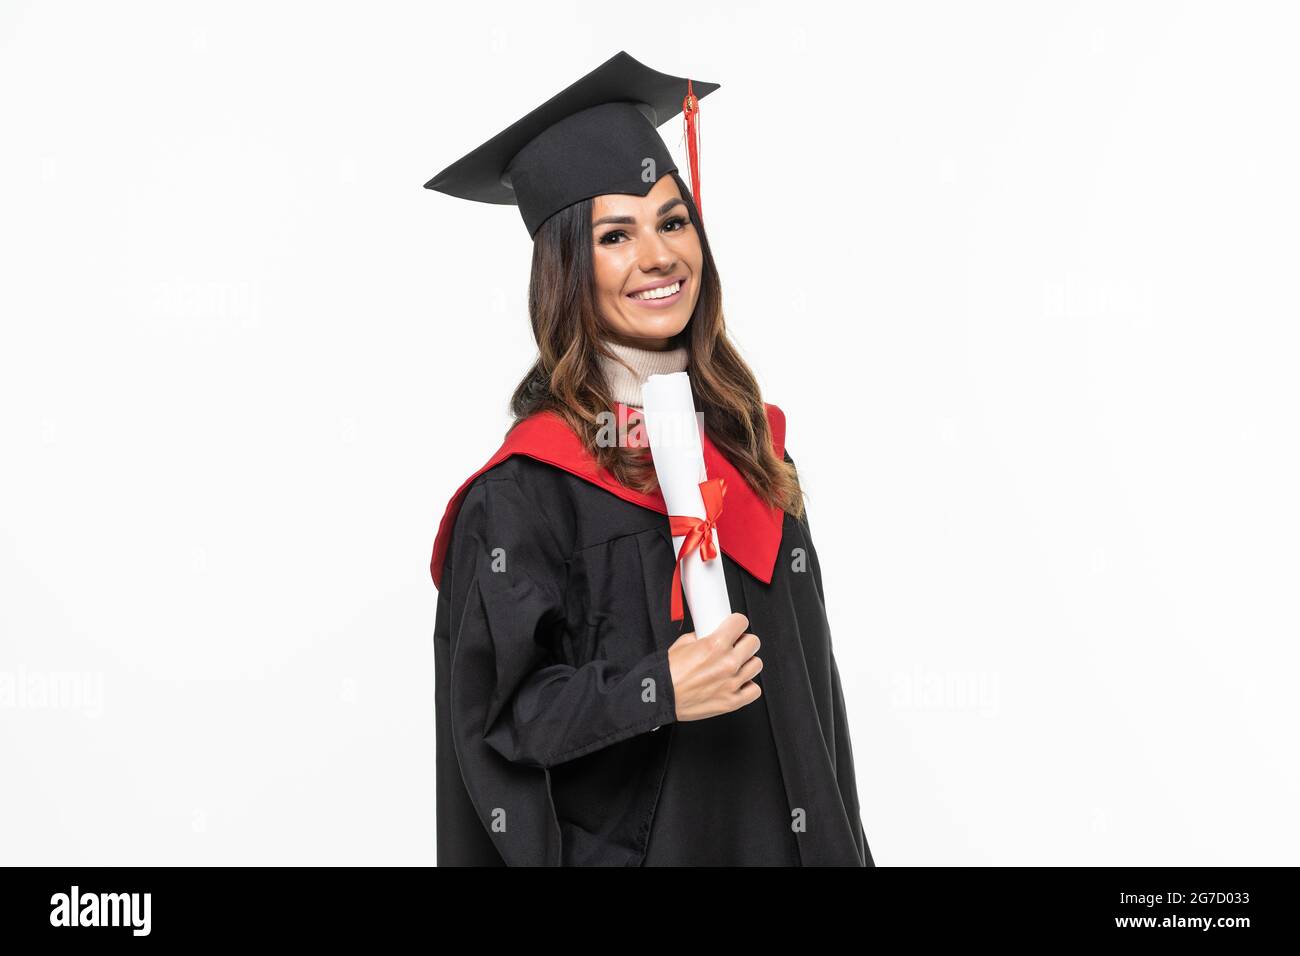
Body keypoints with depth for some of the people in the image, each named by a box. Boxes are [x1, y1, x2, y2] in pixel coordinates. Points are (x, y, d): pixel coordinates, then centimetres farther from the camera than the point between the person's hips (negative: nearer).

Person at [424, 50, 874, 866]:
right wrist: (657, 693, -29)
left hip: (782, 833, 6)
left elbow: (806, 671, 9)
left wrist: (845, 845, 10)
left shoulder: (747, 438, 3)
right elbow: (500, 713, -15)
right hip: (628, 843, -5)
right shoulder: (527, 491, -16)